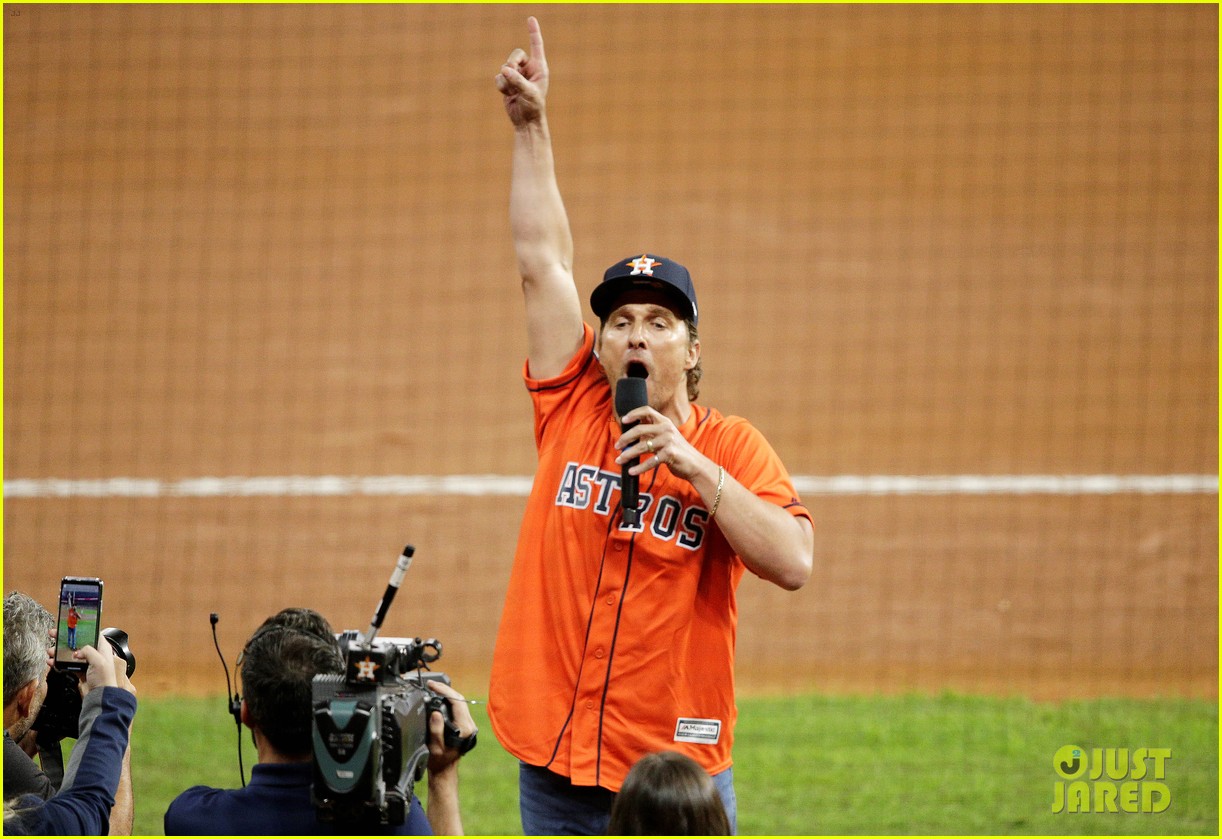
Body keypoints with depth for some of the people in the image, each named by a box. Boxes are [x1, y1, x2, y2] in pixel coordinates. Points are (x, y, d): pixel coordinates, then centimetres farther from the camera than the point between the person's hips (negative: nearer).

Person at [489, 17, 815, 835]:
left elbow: (794, 563, -15)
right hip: (555, 768, 2)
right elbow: (543, 259, 6)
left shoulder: (730, 445, -1)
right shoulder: (572, 410, 5)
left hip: (679, 771, -2)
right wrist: (531, 125, 4)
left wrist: (693, 465, -19)